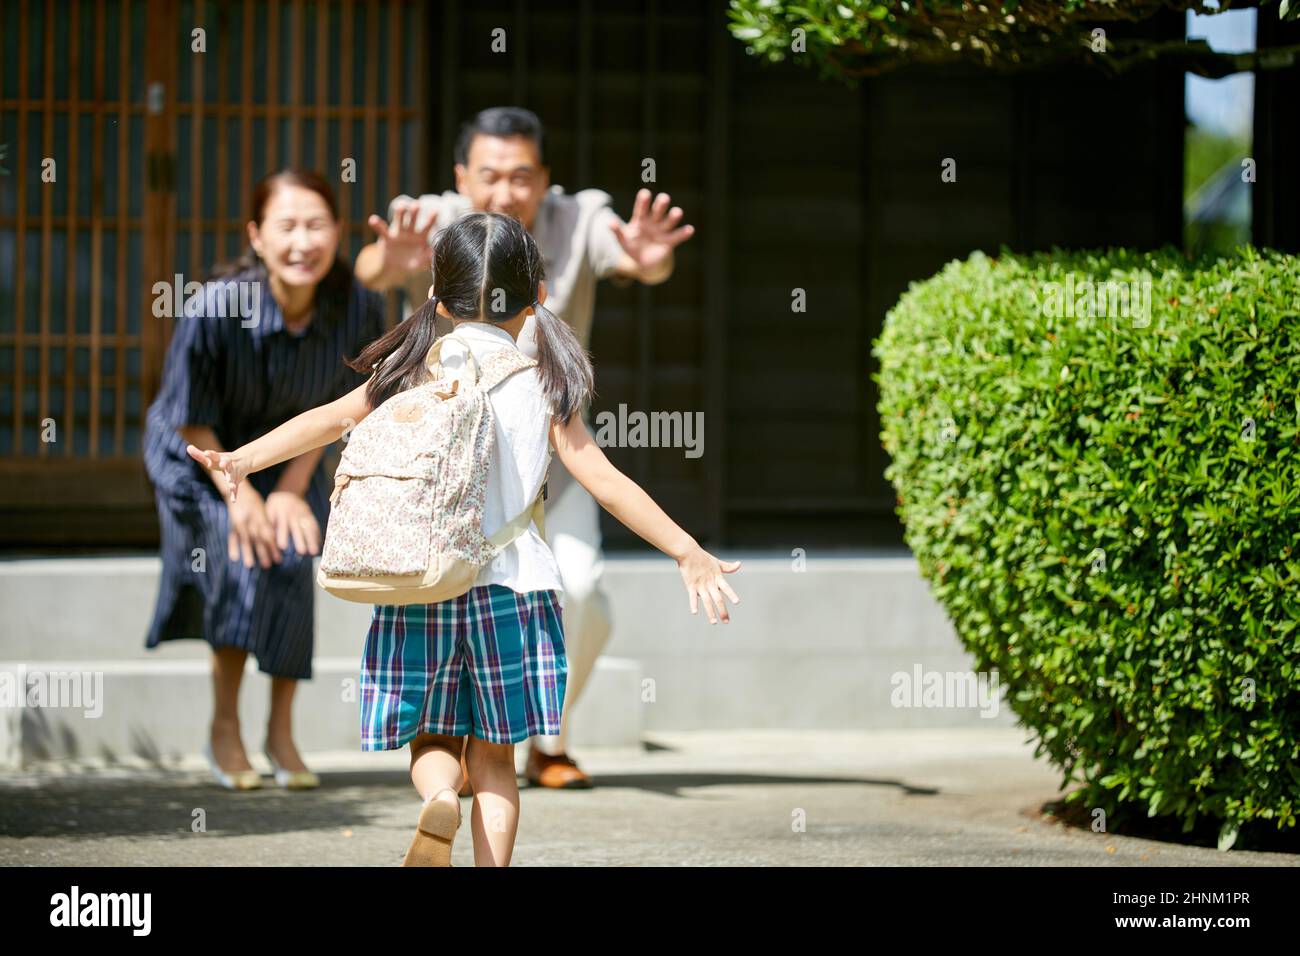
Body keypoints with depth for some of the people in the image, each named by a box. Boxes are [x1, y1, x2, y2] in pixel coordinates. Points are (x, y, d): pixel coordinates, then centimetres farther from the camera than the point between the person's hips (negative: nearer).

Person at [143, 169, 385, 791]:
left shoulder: (358, 308, -23)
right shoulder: (215, 308, -33)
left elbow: (330, 407, -7)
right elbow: (191, 419, -18)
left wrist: (292, 489, -13)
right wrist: (238, 494, -21)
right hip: (198, 456, -2)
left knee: (294, 555, -17)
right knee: (240, 556, -21)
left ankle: (282, 731, -1)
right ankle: (224, 727, -5)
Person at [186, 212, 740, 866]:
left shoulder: (416, 371, 6)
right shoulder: (541, 384, 1)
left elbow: (331, 419, -3)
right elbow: (602, 480, -5)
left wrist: (245, 458, -4)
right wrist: (689, 552, -4)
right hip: (508, 580, -1)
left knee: (434, 738, 11)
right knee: (493, 755, 9)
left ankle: (438, 799, -21)